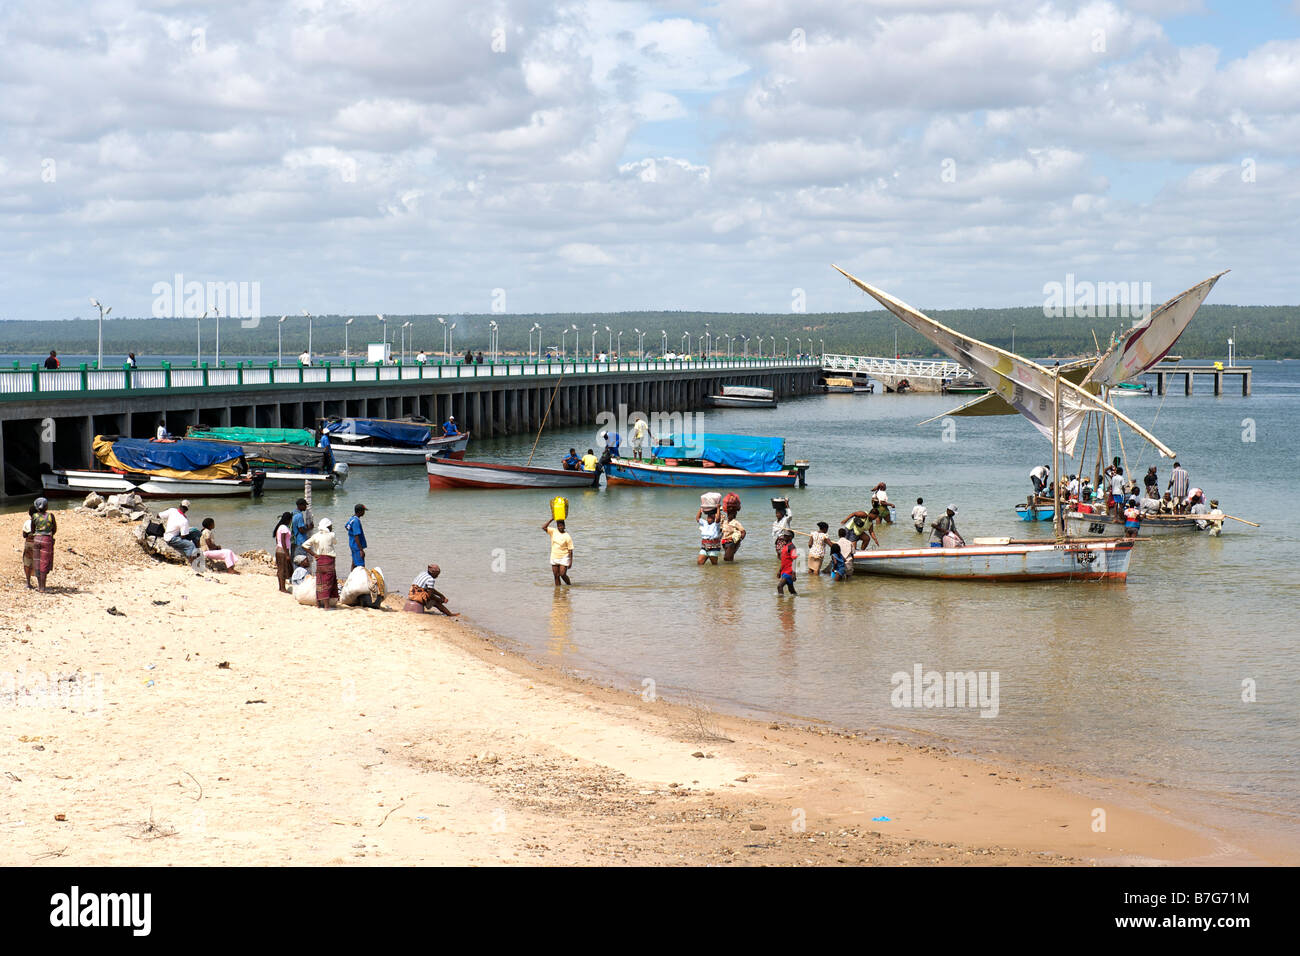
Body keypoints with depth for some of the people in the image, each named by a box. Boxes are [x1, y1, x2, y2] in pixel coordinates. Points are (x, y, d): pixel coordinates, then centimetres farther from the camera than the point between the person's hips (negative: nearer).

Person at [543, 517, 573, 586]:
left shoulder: (567, 536, -10)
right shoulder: (553, 531, 2)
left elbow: (570, 550, -9)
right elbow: (544, 527, -7)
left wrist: (571, 561, -12)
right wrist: (551, 519, -12)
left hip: (564, 558, -4)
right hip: (554, 557, 4)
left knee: (563, 575, -8)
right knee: (556, 576, 6)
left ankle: (569, 585, 15)